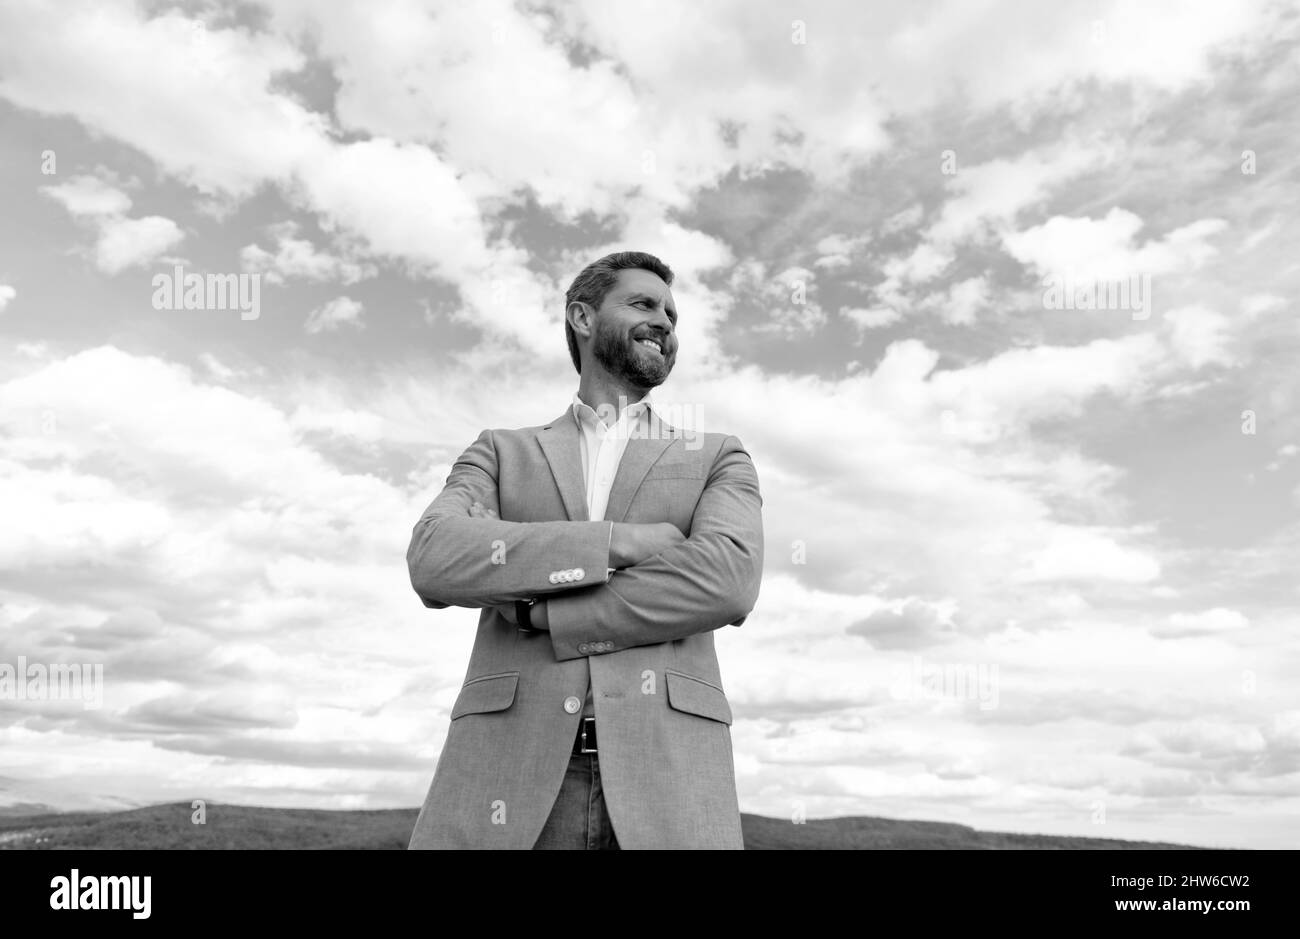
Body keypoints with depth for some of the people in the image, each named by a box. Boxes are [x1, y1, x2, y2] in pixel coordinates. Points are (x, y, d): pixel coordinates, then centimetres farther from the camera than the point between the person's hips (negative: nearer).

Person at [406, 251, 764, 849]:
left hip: (665, 780, 0)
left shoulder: (720, 461, 18)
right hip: (509, 773, 1)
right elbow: (434, 560, -2)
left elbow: (726, 583, -5)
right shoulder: (501, 454, 20)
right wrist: (617, 542, -8)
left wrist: (533, 613, -3)